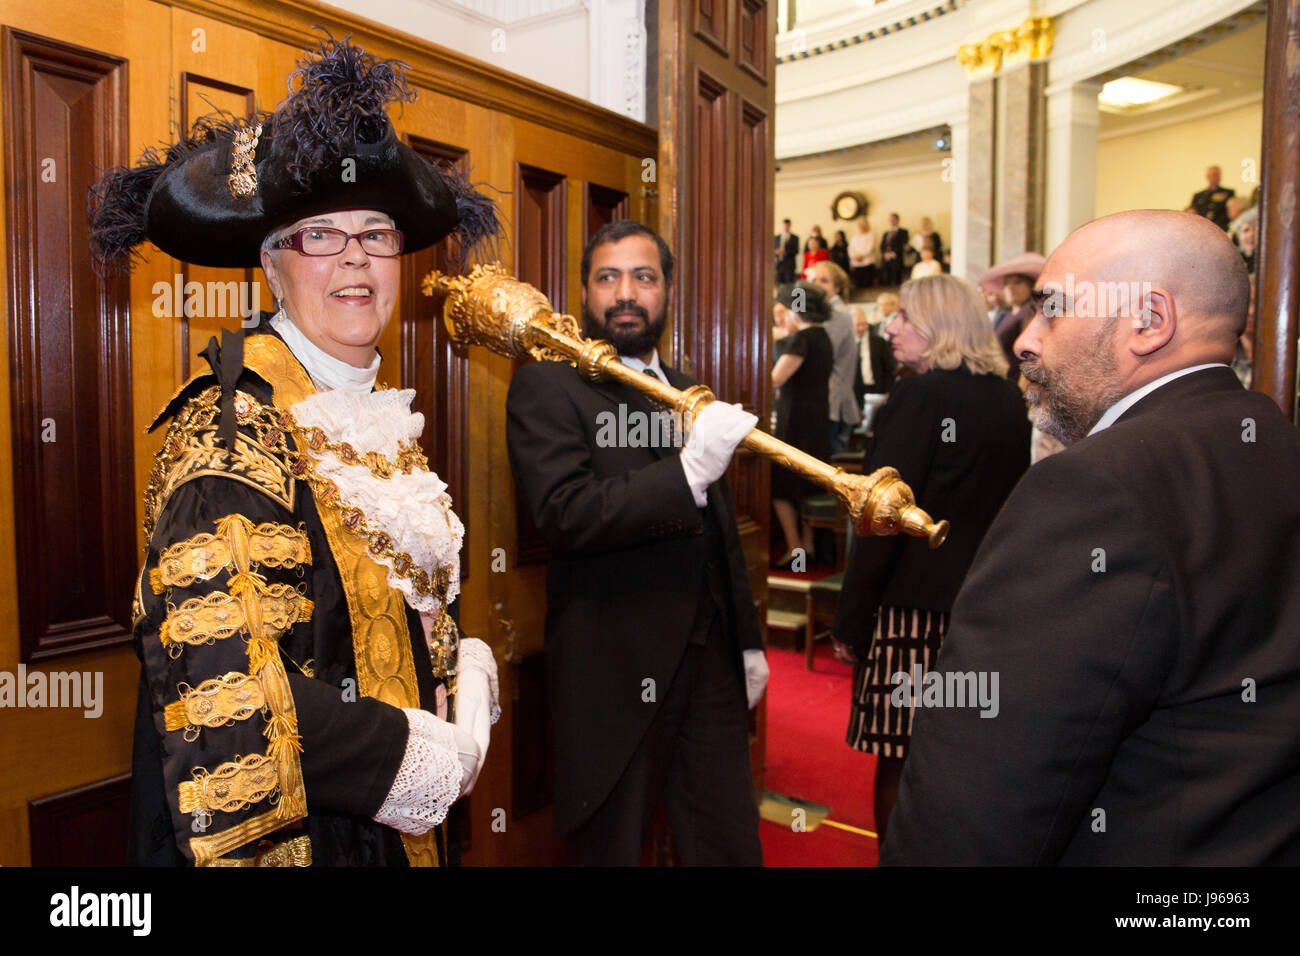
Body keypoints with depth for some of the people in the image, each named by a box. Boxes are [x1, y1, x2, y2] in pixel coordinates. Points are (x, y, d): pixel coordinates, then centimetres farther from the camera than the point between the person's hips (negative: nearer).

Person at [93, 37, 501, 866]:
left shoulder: (374, 417, 4)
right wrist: (425, 755, -18)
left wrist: (466, 671, -7)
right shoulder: (233, 426, -20)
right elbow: (224, 690, -27)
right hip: (295, 830, -7)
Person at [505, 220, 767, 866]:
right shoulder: (545, 387, -7)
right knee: (610, 847, 12)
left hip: (709, 664, 6)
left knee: (732, 846, 15)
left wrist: (748, 639, 21)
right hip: (614, 670, -6)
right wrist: (689, 471, -28)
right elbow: (566, 514, -21)